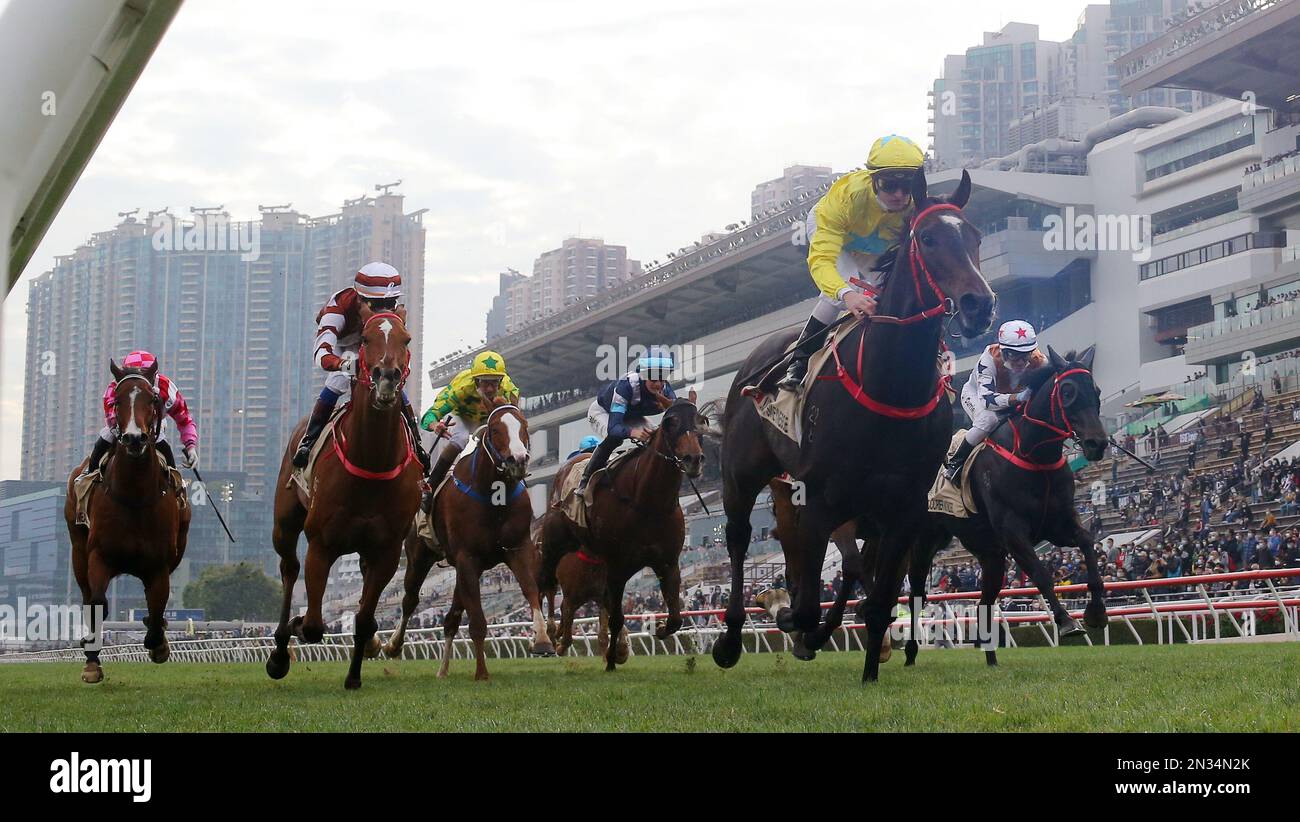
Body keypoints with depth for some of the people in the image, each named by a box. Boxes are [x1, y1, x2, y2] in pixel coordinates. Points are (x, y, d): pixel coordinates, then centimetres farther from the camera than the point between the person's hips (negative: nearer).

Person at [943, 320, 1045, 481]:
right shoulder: (990, 357, -39)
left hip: (1011, 398, 4)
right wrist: (1017, 398, -64)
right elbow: (985, 397, -48)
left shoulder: (1039, 362, -29)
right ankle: (954, 462, -16)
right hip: (975, 394, -4)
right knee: (988, 419, -35)